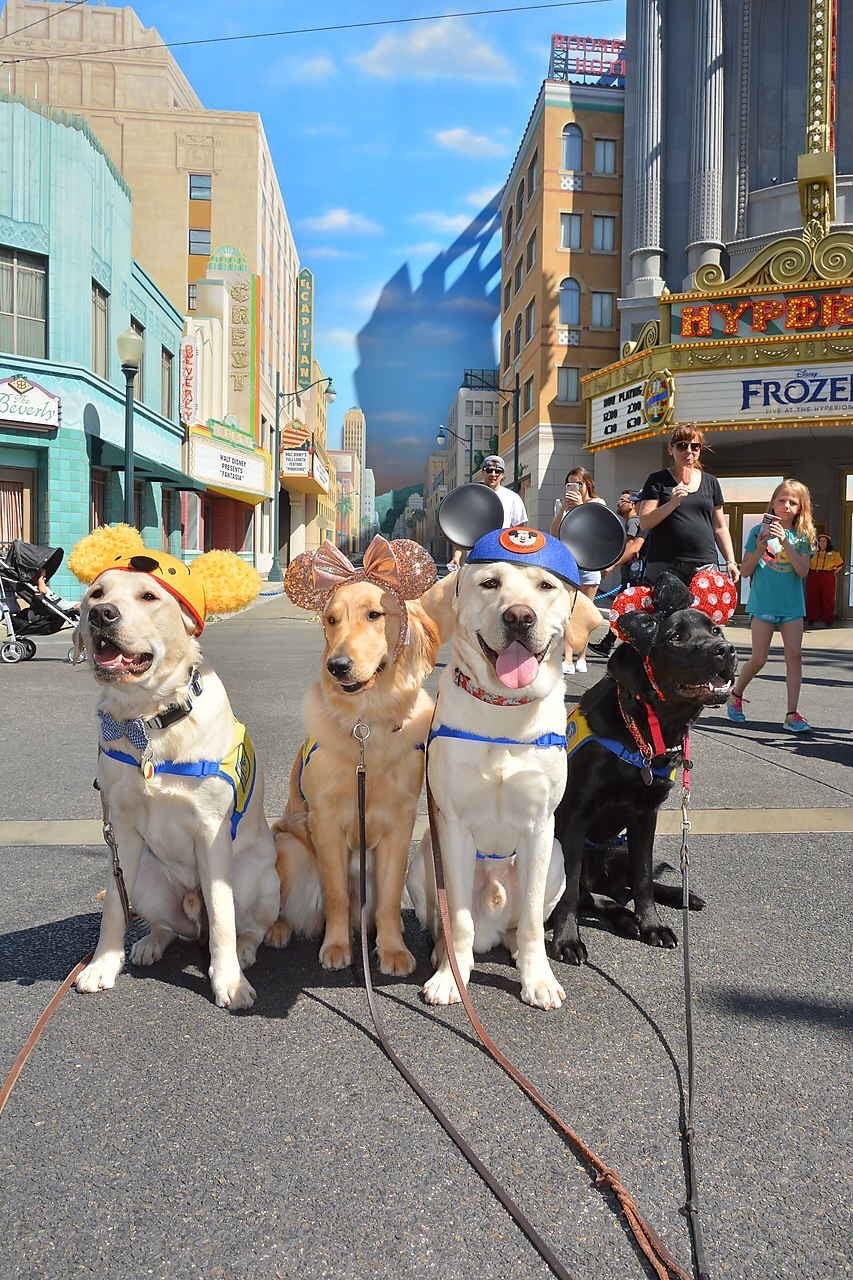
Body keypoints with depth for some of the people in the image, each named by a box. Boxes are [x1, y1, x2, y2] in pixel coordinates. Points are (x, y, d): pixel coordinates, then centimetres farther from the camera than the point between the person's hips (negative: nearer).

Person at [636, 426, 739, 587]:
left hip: (705, 565, 3)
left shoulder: (711, 483, 17)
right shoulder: (657, 480, 6)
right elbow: (644, 523, -3)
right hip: (665, 567, -3)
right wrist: (672, 503, -16)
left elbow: (720, 527, 20)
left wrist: (731, 561, 11)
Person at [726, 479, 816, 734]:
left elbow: (802, 571, -10)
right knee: (758, 659, -2)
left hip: (792, 605, 2)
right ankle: (735, 695, 24)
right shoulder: (759, 531, 0)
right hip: (763, 603, -2)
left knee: (794, 656, -3)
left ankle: (792, 715, 2)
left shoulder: (802, 536, 4)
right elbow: (745, 571, 1)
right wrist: (760, 549, -15)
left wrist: (785, 542, -19)